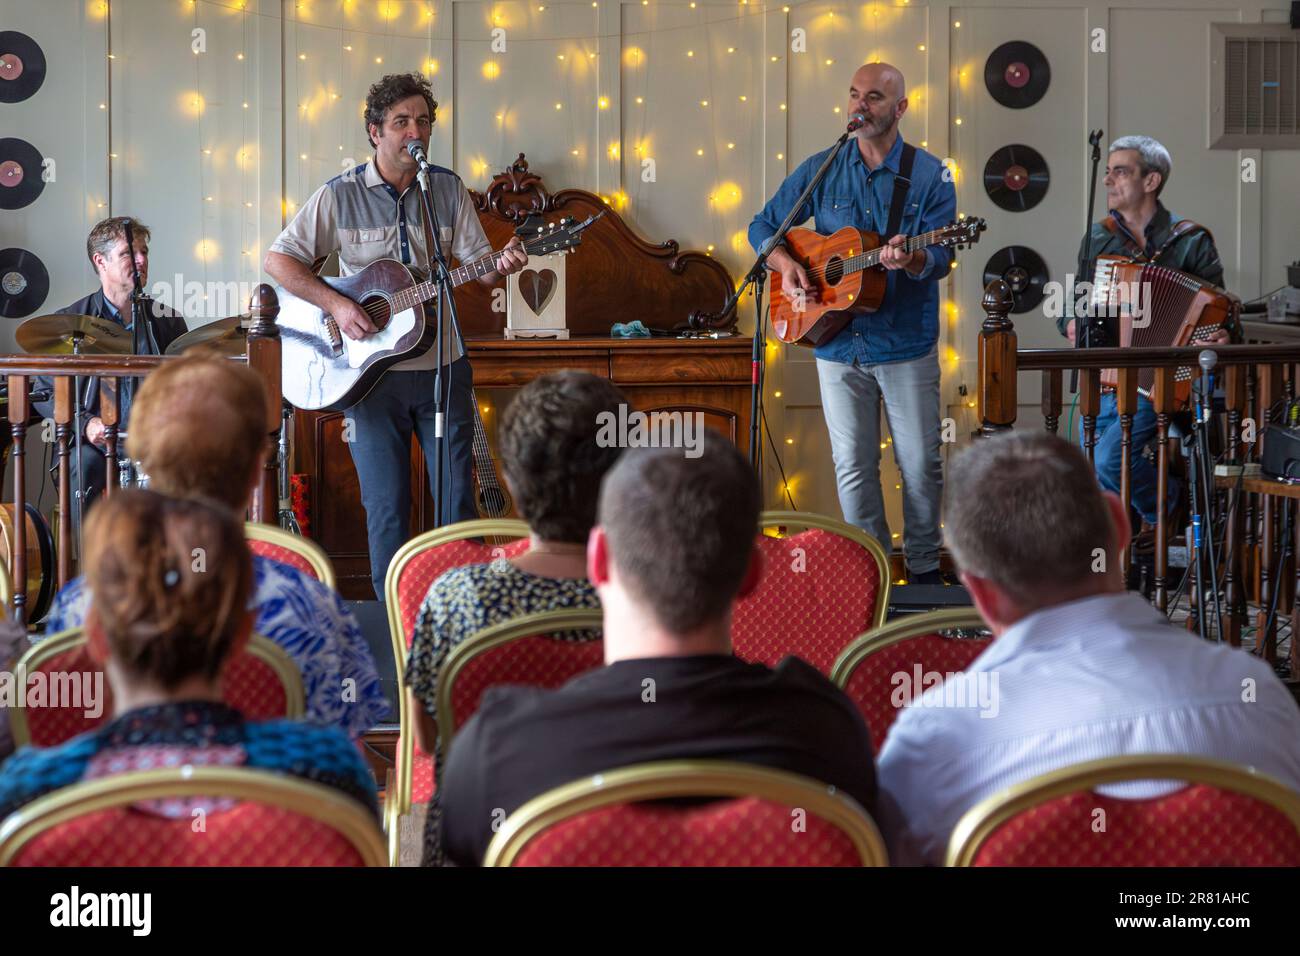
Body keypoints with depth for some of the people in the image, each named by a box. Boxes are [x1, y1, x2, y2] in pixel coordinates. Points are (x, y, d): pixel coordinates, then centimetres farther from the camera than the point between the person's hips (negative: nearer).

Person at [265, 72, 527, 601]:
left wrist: (501, 264, -18)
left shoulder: (449, 189, 6)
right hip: (371, 372, -2)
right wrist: (336, 304, -14)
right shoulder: (340, 195, -2)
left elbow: (478, 264, 6)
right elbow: (279, 260, -2)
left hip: (442, 365, 2)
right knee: (387, 511, 2)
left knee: (459, 502, 2)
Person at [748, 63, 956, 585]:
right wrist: (785, 264, -7)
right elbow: (762, 226, 13)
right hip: (838, 344, 2)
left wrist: (911, 260, -33)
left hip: (906, 344, -2)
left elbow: (939, 257, -10)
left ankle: (924, 566, 19)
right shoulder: (820, 170, 6)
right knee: (852, 466, 6)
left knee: (920, 464, 3)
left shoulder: (928, 175, -2)